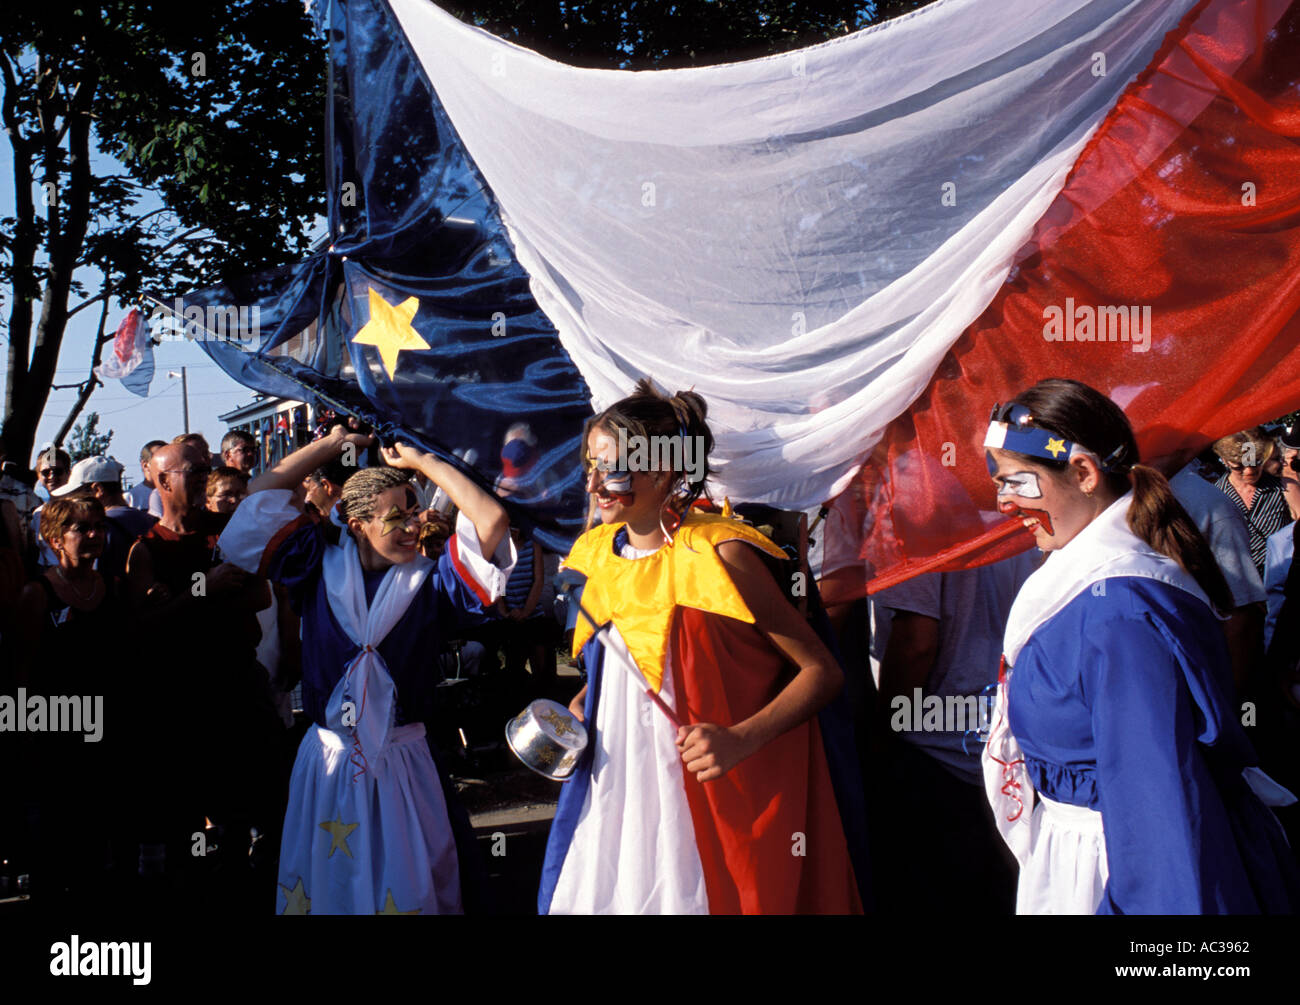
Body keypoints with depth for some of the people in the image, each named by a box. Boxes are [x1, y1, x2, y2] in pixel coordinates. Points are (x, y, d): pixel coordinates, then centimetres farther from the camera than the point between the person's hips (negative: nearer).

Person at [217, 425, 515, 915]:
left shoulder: (430, 582, -1)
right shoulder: (321, 568, 4)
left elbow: (491, 519, -13)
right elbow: (261, 494, 6)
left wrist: (418, 459, -6)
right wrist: (332, 443, 8)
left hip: (401, 764, -1)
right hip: (326, 761, 1)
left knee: (406, 887, 8)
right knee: (321, 884, 13)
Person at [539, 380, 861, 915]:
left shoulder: (714, 555, -17)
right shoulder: (600, 552, 4)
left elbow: (823, 671, -16)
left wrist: (741, 739, -27)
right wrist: (580, 704, 6)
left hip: (704, 795, -6)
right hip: (613, 789, 7)